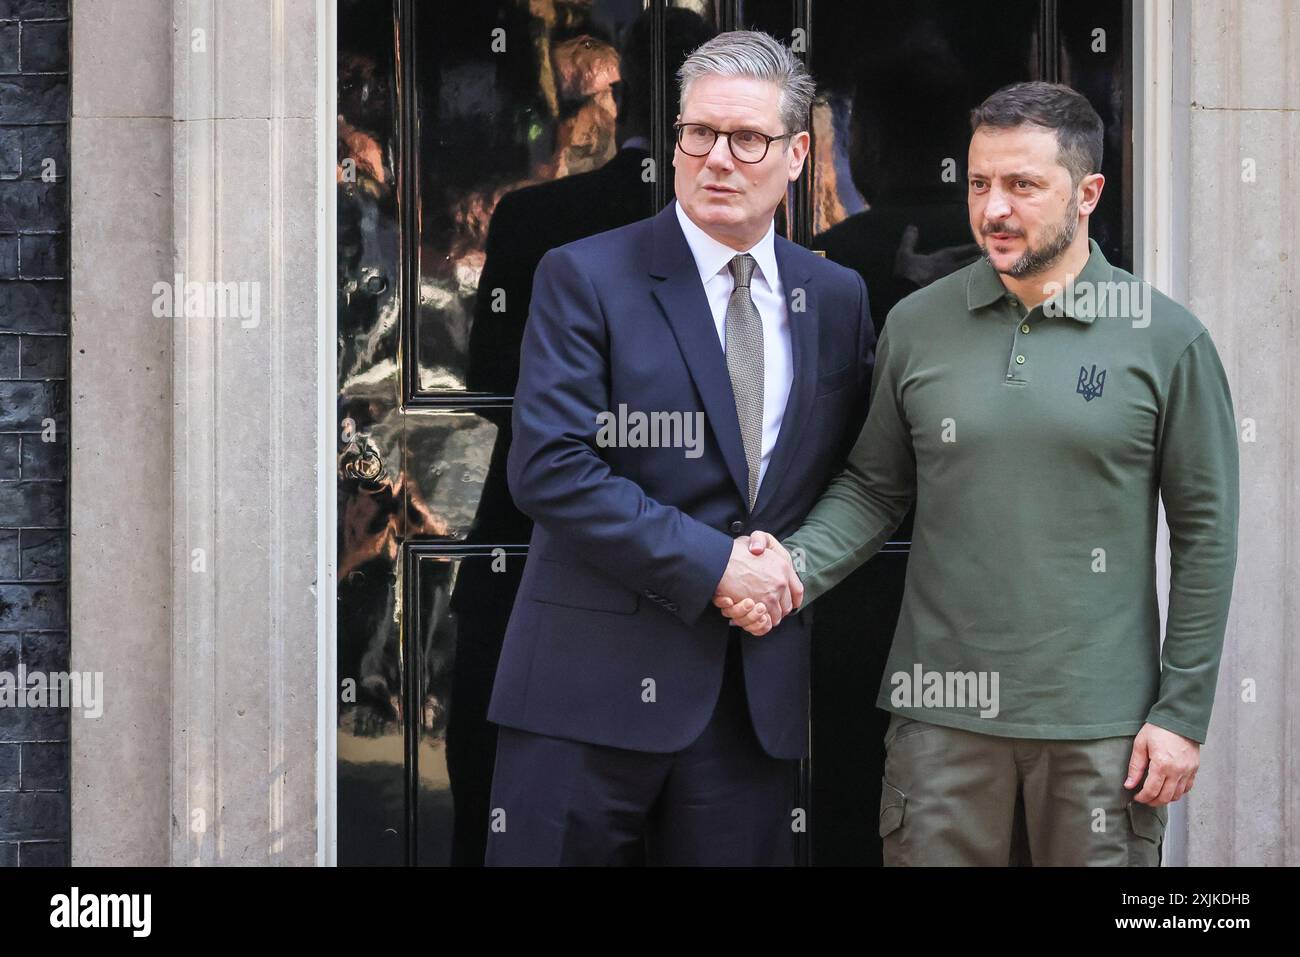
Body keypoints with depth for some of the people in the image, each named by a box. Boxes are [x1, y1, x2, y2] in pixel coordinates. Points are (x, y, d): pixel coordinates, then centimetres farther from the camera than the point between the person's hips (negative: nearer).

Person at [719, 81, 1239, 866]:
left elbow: (1205, 532, 0)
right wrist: (797, 566, -10)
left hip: (1100, 722, -1)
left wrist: (1183, 712, -3)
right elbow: (874, 487, 10)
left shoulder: (1167, 340, -2)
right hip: (943, 712, 2)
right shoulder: (916, 325, 4)